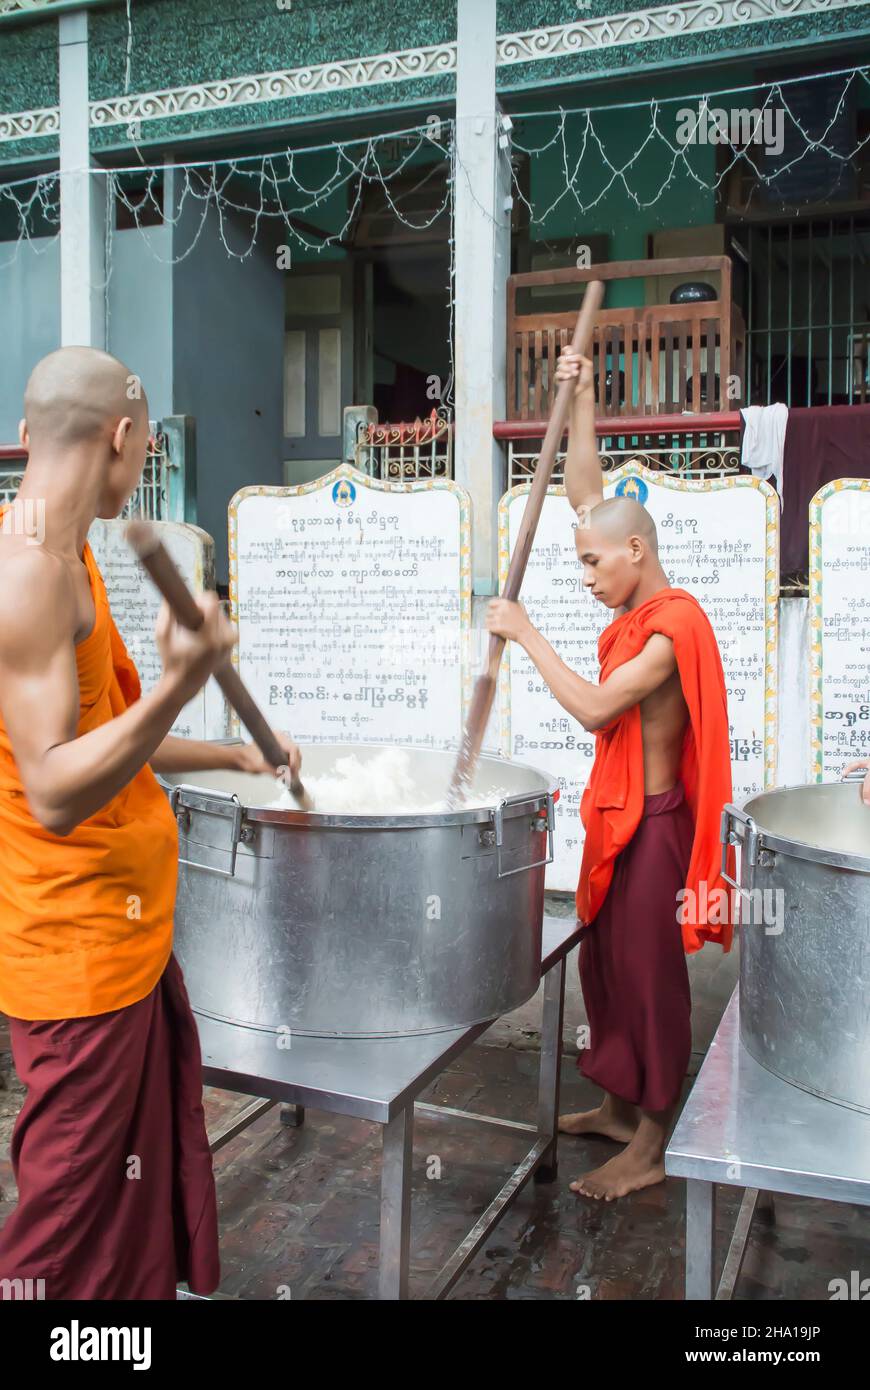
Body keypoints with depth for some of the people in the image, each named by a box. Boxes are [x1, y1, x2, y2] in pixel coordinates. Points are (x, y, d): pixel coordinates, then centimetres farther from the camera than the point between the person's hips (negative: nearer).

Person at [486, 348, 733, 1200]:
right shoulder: (640, 603, 6)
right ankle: (620, 1106, 35)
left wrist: (524, 634, -20)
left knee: (648, 974, 3)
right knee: (604, 963, 18)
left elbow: (593, 707, -28)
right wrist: (581, 404, 7)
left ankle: (651, 1147, 18)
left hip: (651, 824, -9)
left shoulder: (672, 626, -20)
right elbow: (587, 495, 11)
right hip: (617, 817, 9)